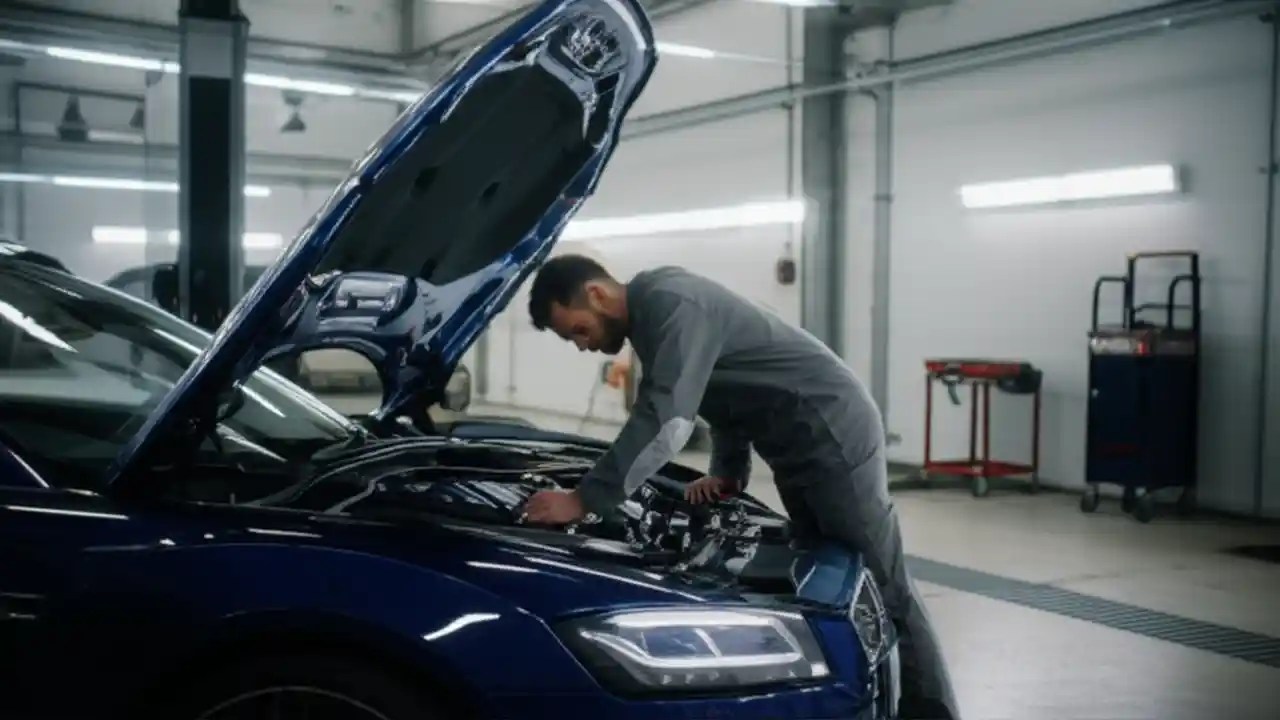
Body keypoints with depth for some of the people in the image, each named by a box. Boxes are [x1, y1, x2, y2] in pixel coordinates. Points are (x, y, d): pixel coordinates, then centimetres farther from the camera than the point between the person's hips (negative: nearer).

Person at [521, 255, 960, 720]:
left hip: (836, 435, -10)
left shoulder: (670, 305, -21)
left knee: (881, 591, -3)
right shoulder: (655, 310, 12)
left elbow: (663, 422, -30)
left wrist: (582, 501, -28)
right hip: (802, 448, 10)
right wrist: (729, 472, 11)